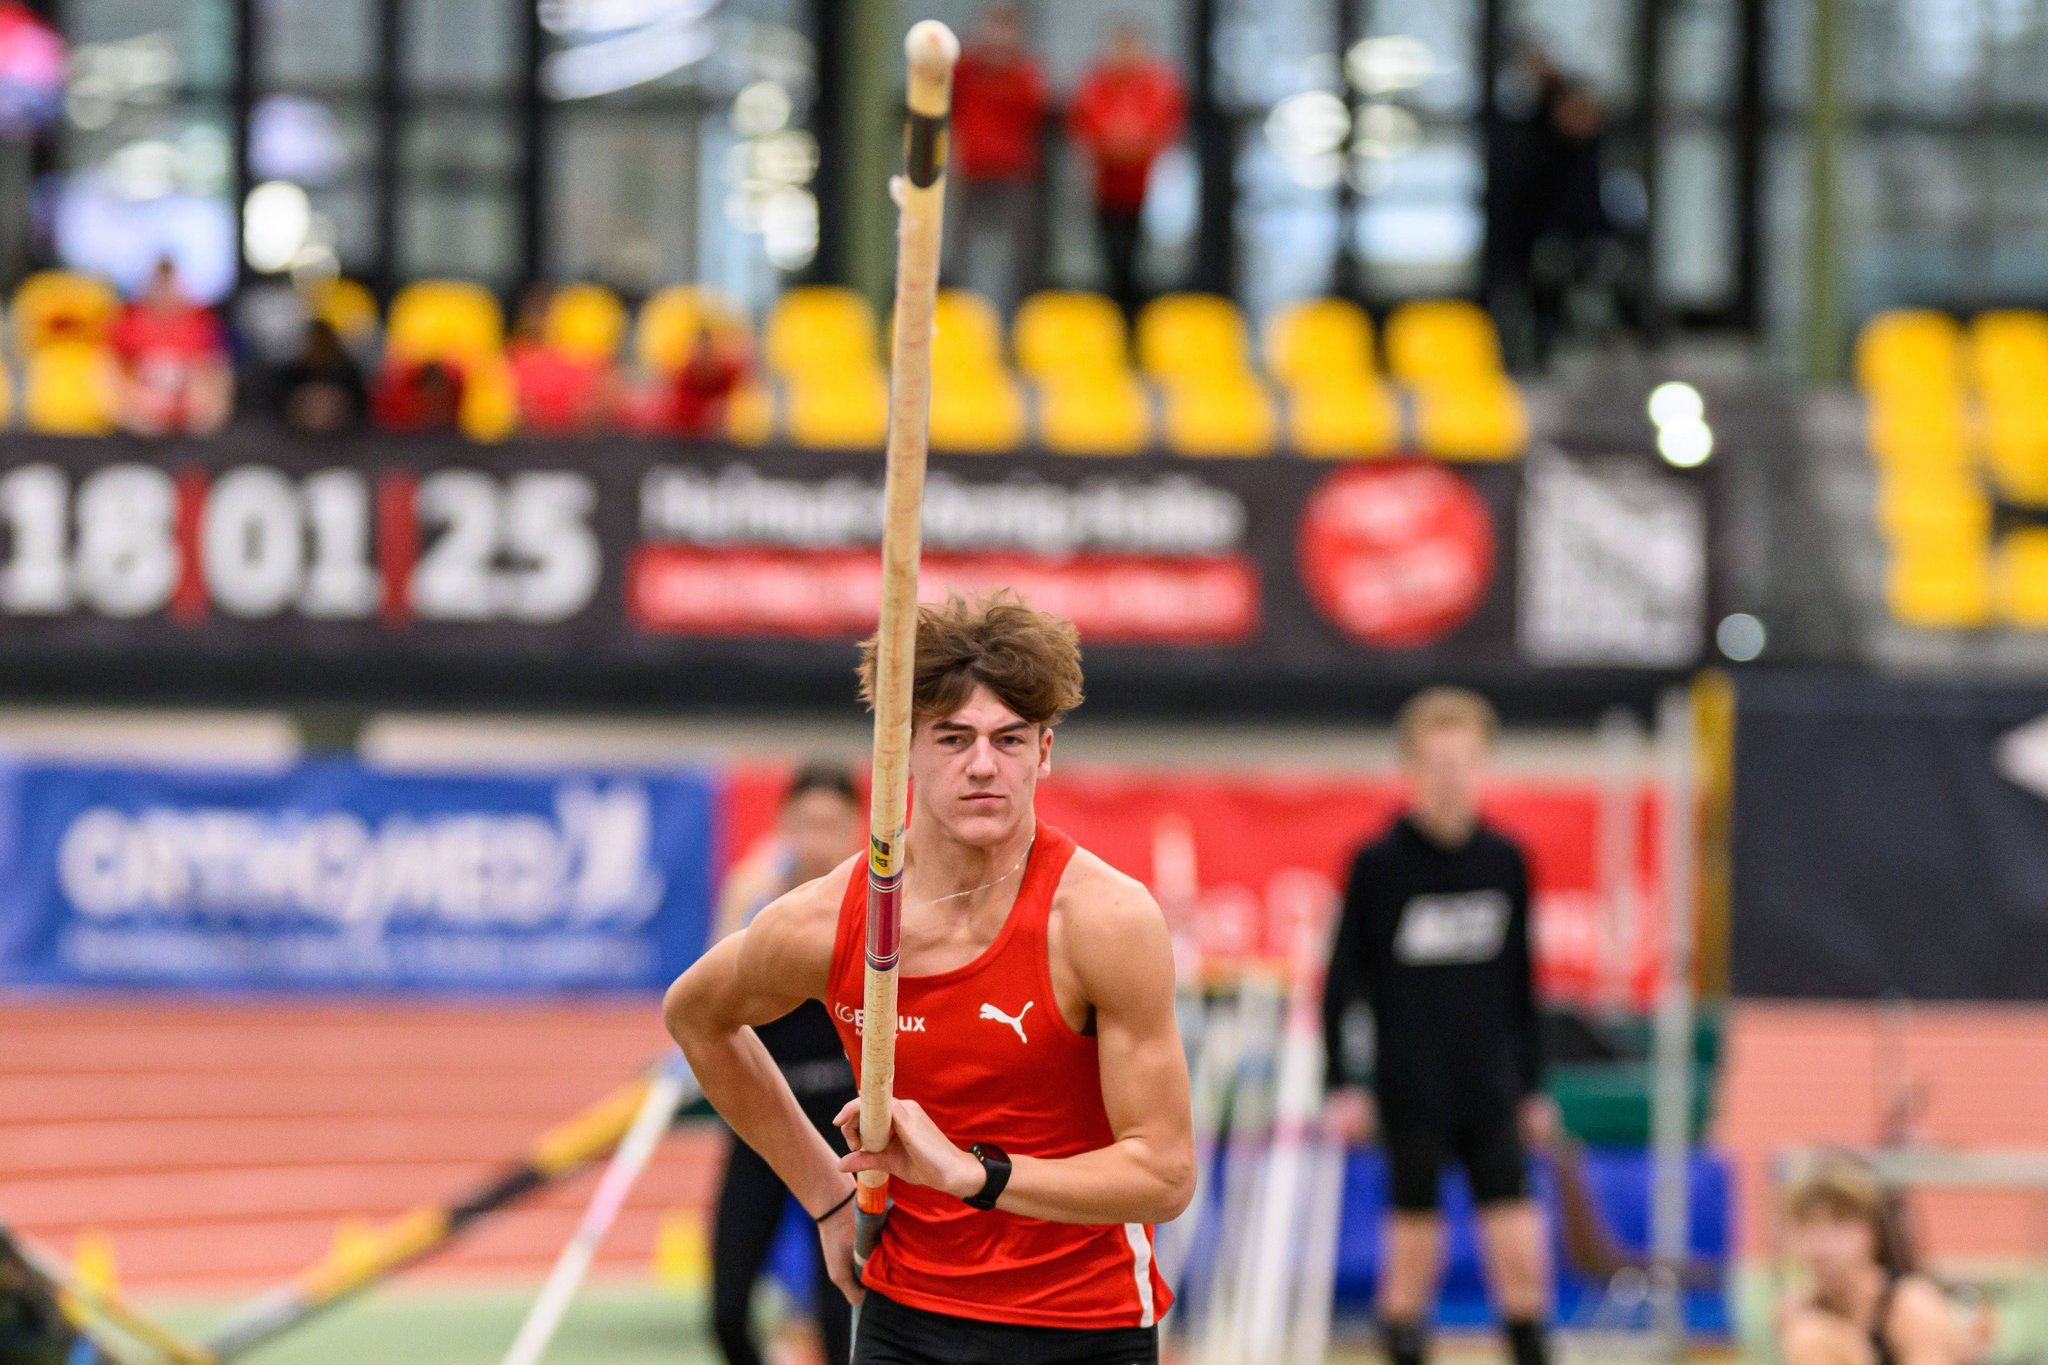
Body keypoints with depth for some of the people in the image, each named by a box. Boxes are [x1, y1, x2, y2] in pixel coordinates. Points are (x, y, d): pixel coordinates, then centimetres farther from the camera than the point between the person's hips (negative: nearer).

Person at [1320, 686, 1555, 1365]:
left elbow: (1520, 981, 13)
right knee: (1415, 1256, 2)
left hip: (1491, 1093, 3)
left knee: (1521, 1255, -4)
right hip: (1411, 1097, -3)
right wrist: (1340, 1084, -6)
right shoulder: (1379, 864, -5)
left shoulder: (1505, 861, 4)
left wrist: (1532, 1083, 13)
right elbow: (1341, 979, -1)